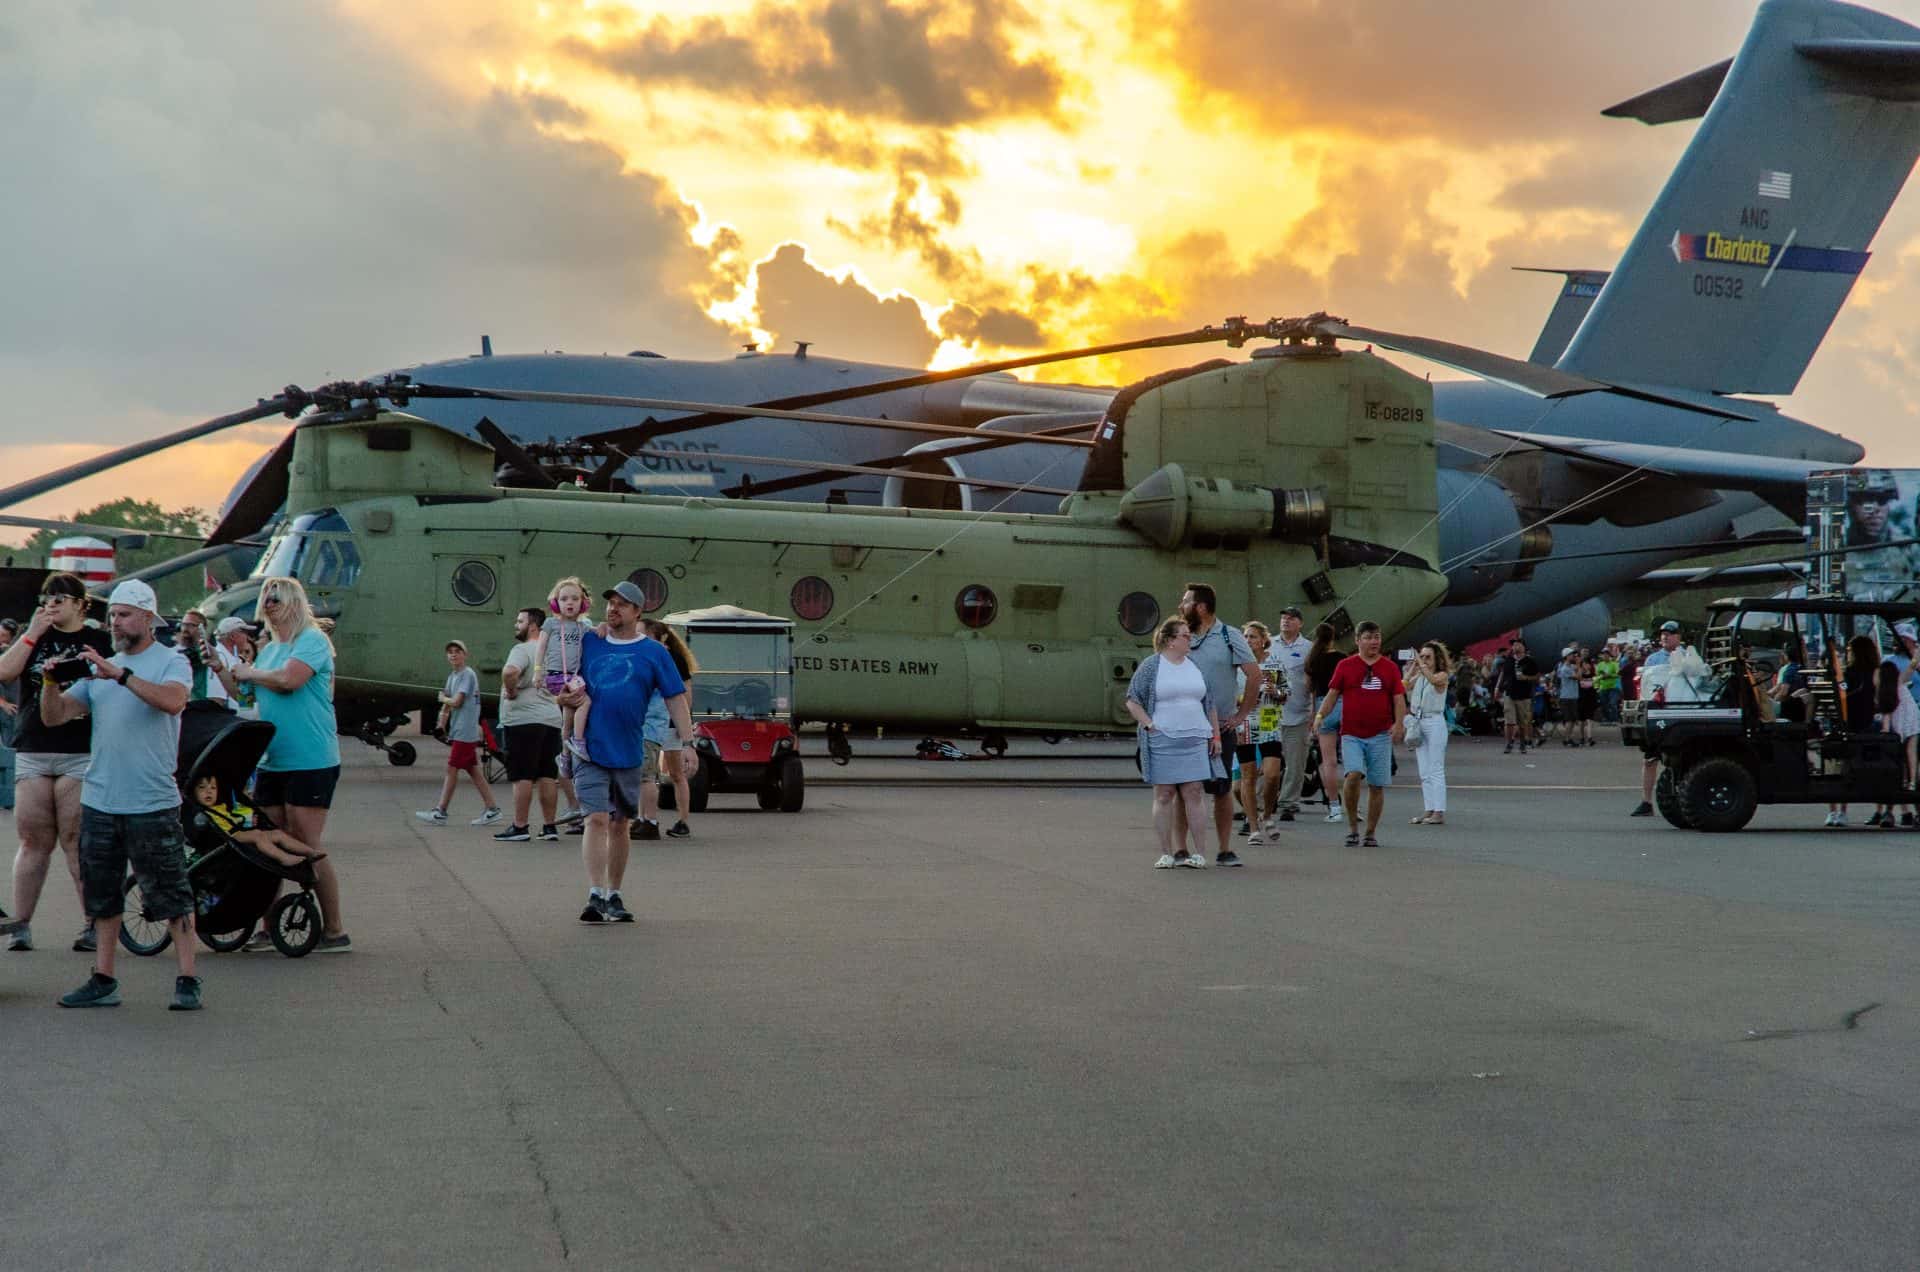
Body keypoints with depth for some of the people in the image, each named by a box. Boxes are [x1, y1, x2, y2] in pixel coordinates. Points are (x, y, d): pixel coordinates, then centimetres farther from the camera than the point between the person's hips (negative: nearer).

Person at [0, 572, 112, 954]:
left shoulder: (99, 642, 7)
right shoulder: (33, 637, 14)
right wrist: (33, 633, -5)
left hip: (81, 754, -3)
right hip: (32, 753, 3)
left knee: (78, 842, -6)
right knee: (34, 841, 3)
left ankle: (95, 925, -2)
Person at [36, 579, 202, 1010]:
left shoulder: (172, 662, -1)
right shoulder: (98, 669, 16)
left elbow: (173, 701, -22)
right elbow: (54, 716, 11)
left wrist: (121, 675, -28)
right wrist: (51, 681, -8)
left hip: (152, 804, -6)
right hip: (98, 800, 6)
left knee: (170, 894, -4)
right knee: (101, 895, 11)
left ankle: (188, 980, 0)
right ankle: (103, 981, 18)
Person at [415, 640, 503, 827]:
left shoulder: (468, 674, -11)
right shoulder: (452, 676, 17)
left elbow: (456, 702, -17)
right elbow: (446, 706, 19)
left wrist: (443, 698, 2)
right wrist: (441, 726, 12)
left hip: (465, 732, -9)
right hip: (457, 732, 9)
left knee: (452, 769, -6)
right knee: (473, 770, 7)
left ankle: (440, 812, -3)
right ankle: (492, 808, 9)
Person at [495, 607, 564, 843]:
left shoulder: (522, 650, -11)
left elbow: (510, 672, -30)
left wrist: (510, 691, -14)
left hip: (523, 720, -8)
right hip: (551, 719, 8)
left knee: (522, 777, -5)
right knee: (547, 776, 9)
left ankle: (520, 827, -4)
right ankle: (550, 826, 11)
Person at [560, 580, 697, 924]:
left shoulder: (654, 653, 3)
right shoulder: (588, 643, 6)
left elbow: (676, 699, 1)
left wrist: (688, 743, -8)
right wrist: (564, 698, -6)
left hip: (628, 752, 1)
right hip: (590, 750, -1)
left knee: (619, 825, 11)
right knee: (597, 820, -12)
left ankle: (614, 896, 22)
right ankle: (595, 897, -16)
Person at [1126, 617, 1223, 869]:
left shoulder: (1196, 665, 13)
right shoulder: (1150, 665, 1)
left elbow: (1210, 704, 17)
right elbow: (1132, 701, 1)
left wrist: (1215, 735, 11)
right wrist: (1149, 725, -10)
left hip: (1194, 740, 3)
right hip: (1161, 741, -3)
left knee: (1194, 794, -2)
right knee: (1164, 795, 0)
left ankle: (1199, 853, -2)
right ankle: (1166, 853, 4)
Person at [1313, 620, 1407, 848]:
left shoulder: (1390, 668, 9)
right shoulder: (1345, 666, 6)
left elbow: (1399, 699, 7)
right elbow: (1332, 695, 7)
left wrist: (1399, 723, -10)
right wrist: (1320, 715, -8)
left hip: (1381, 735, 2)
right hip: (1351, 733, -2)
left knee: (1377, 785, 2)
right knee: (1353, 774, -21)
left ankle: (1370, 834, 15)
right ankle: (1352, 826, -3)